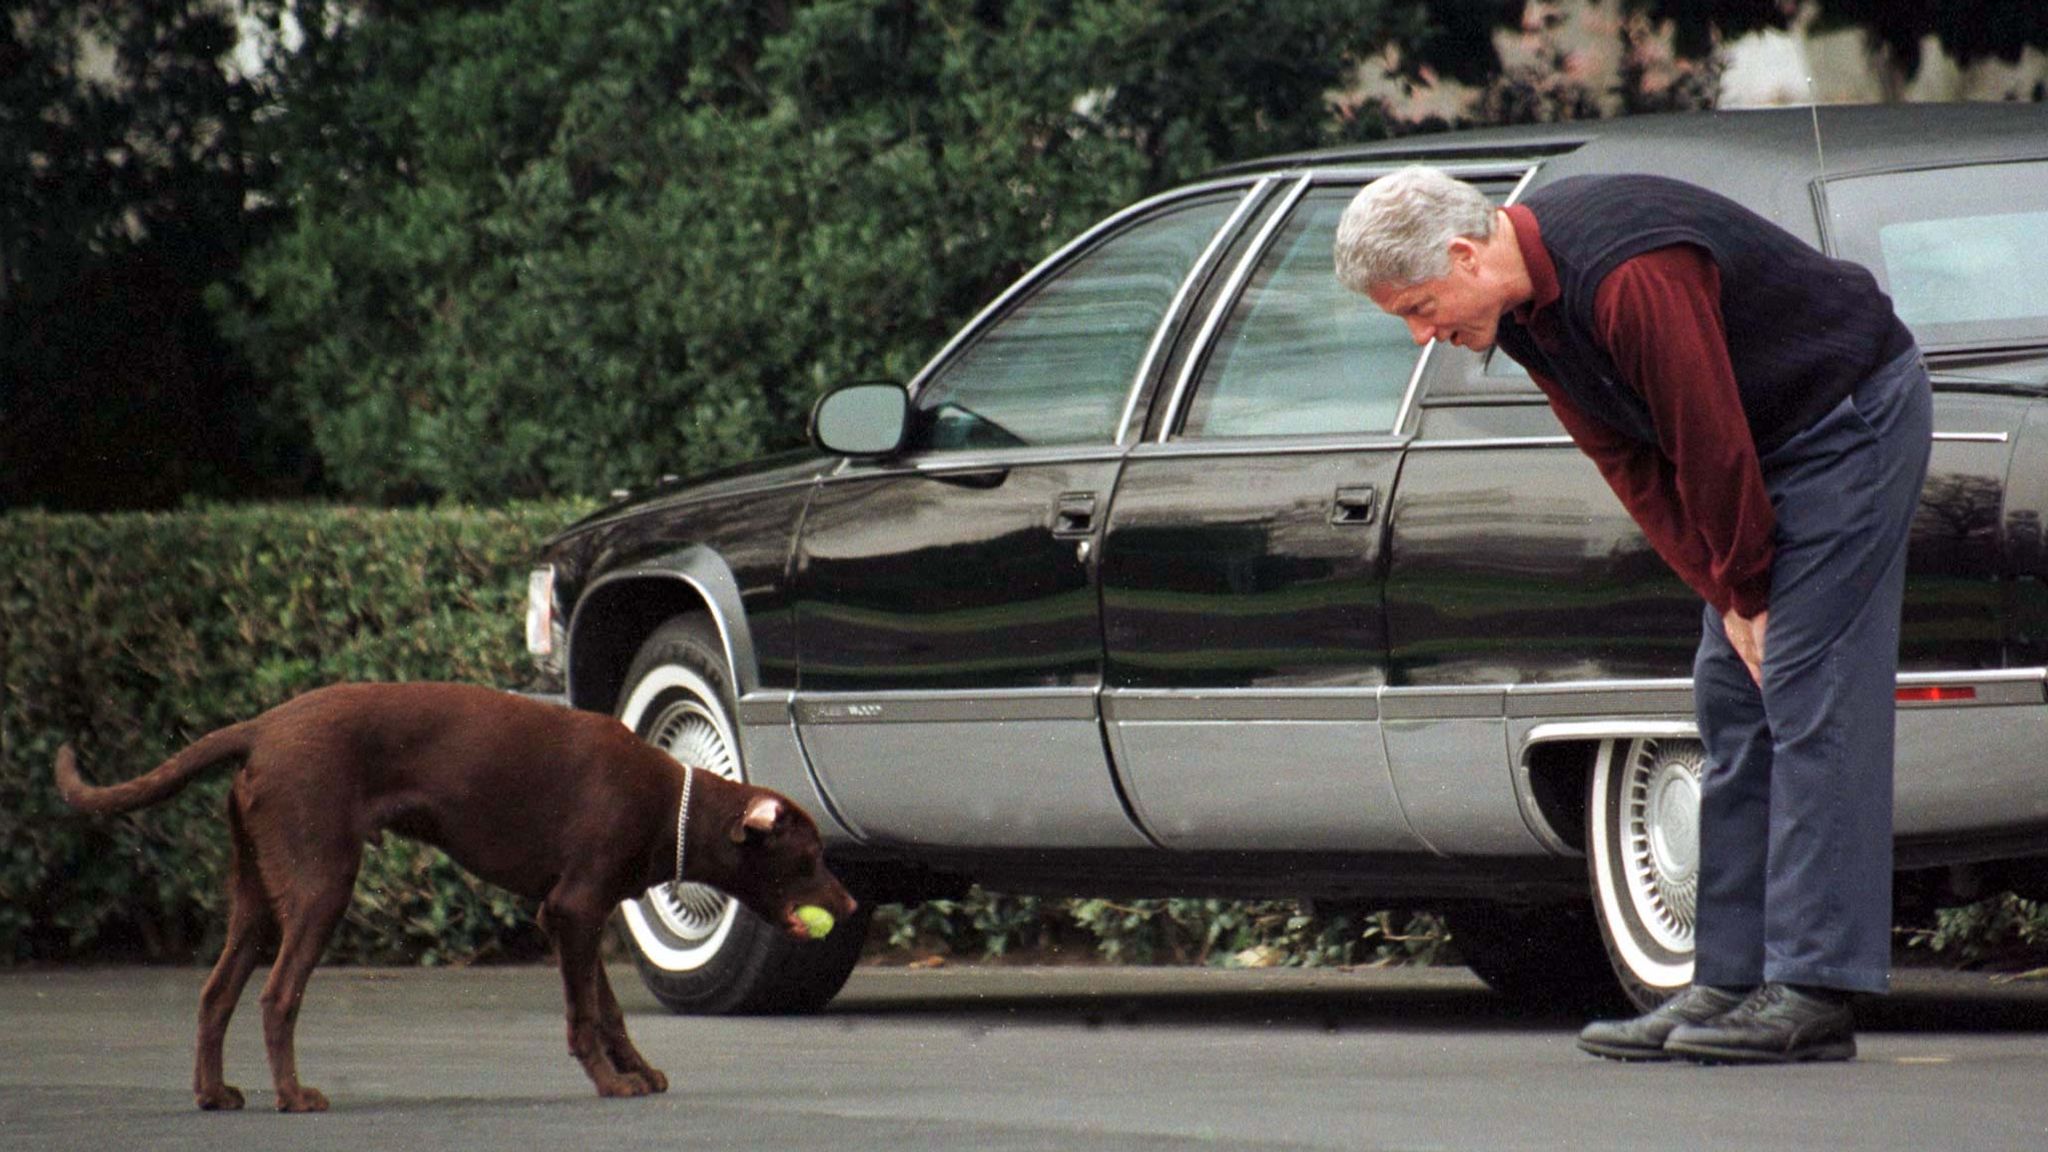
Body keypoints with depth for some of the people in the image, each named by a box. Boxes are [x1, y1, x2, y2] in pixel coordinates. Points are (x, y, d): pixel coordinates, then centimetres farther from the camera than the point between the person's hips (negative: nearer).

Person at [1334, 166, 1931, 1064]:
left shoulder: (1631, 279, -31)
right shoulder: (1521, 307, -1)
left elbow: (1713, 446, -24)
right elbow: (1631, 461, 3)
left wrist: (1745, 593, -11)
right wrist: (1723, 597, -3)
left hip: (1856, 411, -10)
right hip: (1777, 436, 10)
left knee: (1811, 698, -14)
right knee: (1732, 706, 6)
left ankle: (1816, 995, -16)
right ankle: (1733, 982, 6)